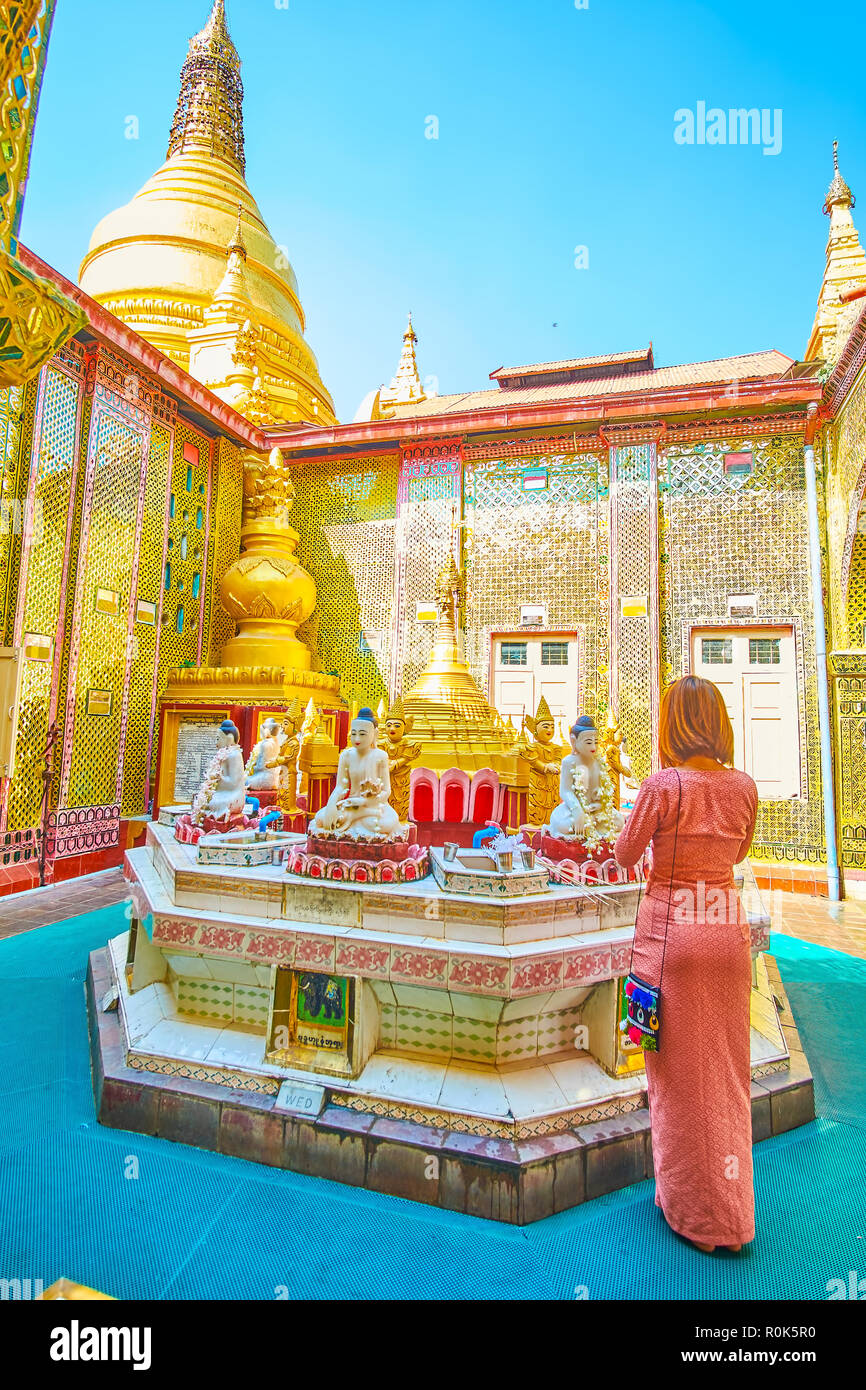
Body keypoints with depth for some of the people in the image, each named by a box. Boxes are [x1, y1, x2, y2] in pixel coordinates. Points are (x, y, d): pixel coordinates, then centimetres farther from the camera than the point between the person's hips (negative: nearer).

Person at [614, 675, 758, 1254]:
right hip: (728, 925, 5)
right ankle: (731, 1209, 38)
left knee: (681, 1070, 12)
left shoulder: (663, 785, -18)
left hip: (671, 928, -5)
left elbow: (624, 856, -8)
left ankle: (693, 1210, 30)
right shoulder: (744, 786, -3)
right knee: (727, 1067, 20)